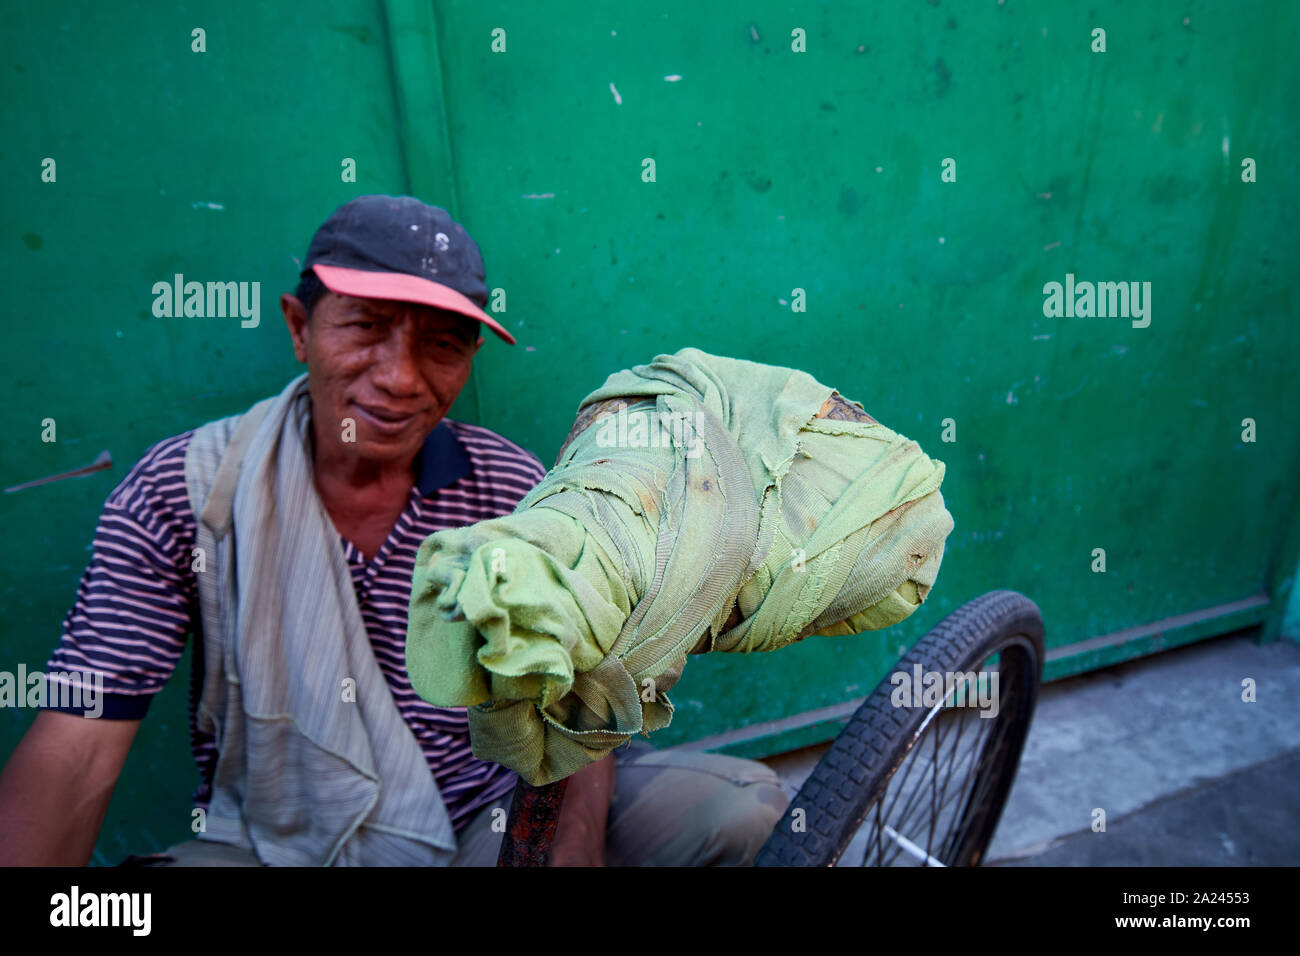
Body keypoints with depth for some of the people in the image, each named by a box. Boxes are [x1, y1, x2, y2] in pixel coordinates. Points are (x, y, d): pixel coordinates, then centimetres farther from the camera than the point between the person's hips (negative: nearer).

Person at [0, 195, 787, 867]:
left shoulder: (514, 487, -8)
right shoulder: (183, 490, -10)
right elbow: (77, 752, -13)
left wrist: (575, 844, -23)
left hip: (497, 817, 2)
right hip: (272, 844, -1)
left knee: (747, 806, -13)